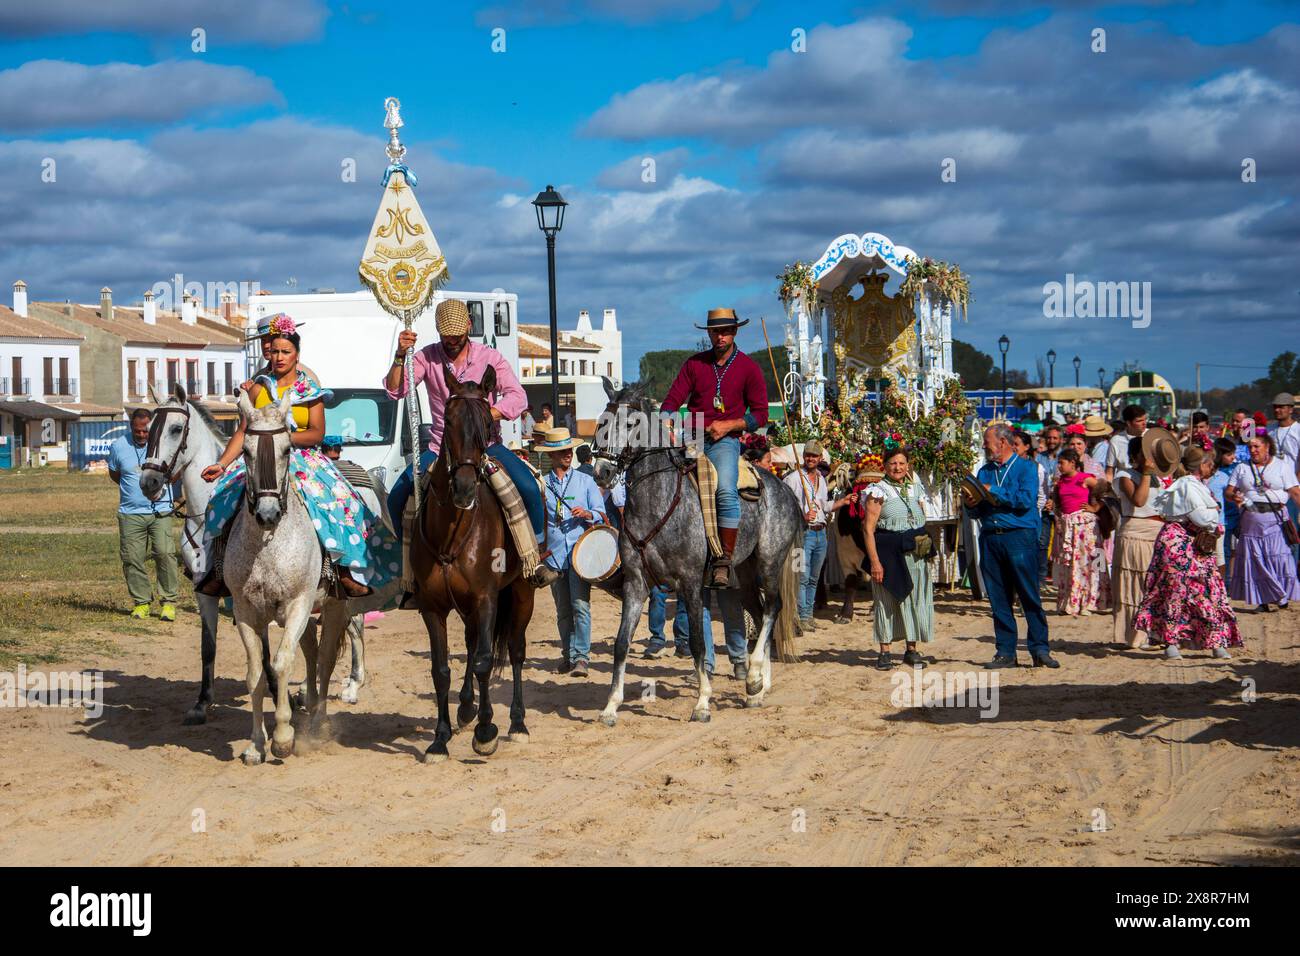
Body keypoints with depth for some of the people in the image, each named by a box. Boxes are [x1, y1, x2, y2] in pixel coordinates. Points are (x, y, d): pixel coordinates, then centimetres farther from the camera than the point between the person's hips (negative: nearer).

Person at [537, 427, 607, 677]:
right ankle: (567, 654, 19)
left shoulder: (585, 481, 9)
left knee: (580, 605, -14)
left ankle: (580, 657, -16)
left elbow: (601, 515, 4)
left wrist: (587, 514, -17)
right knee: (563, 610, 8)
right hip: (554, 555, 2)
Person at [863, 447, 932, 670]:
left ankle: (911, 649, 16)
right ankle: (884, 652, 6)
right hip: (889, 552, -5)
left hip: (916, 552, 5)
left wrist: (927, 549, 10)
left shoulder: (915, 489, 12)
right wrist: (874, 561, -16)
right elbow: (869, 528, -9)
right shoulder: (878, 491, -4)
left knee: (915, 599, 6)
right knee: (887, 600, -1)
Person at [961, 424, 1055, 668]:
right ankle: (1005, 652, 9)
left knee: (1029, 596, -6)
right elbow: (979, 511, 18)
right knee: (998, 600, 5)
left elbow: (1026, 500, -14)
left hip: (1019, 537, -5)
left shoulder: (1025, 467, 2)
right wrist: (971, 503, -5)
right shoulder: (984, 471, 18)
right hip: (990, 539, 5)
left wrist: (993, 492, -11)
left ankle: (1040, 650, -3)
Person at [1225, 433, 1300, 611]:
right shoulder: (1242, 468, 13)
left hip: (1276, 520, -3)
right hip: (1251, 521, 3)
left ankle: (1282, 595, 1)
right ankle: (1262, 599, 7)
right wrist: (1233, 496, -14)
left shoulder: (1282, 466, 5)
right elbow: (1228, 490, 9)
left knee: (1279, 557, -9)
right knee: (1255, 560, 1)